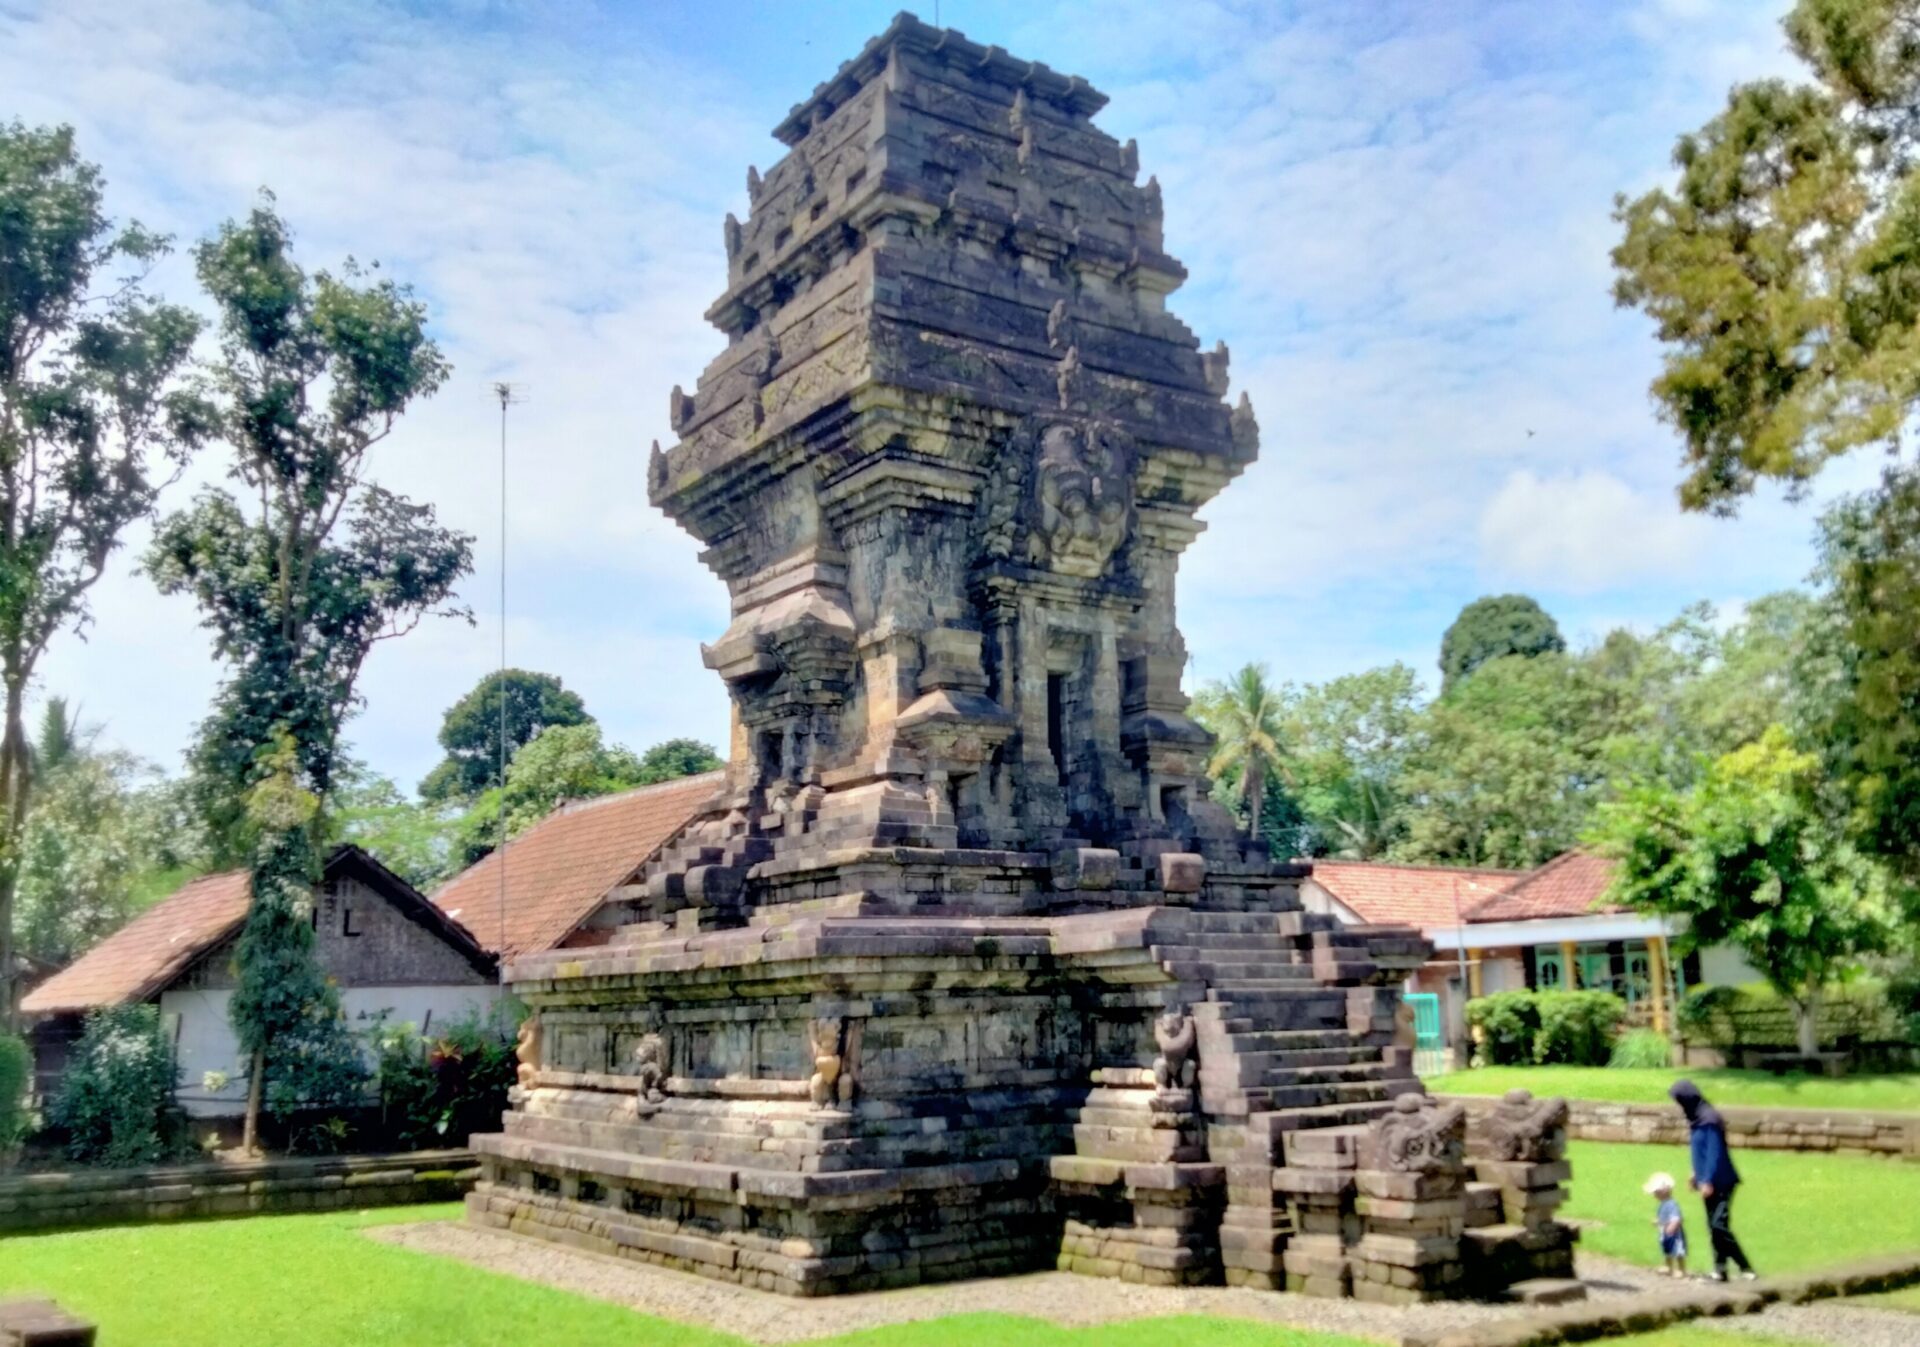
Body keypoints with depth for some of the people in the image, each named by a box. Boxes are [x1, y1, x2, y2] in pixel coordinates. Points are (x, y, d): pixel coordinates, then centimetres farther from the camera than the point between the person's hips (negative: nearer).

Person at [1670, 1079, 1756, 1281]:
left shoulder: (1709, 1120, -18)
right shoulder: (1697, 1119, 10)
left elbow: (1715, 1153, -19)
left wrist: (1708, 1181, -19)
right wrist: (1696, 1174, 22)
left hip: (1719, 1182, -9)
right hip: (1709, 1181, 9)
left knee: (1719, 1224, -14)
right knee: (1713, 1226, 9)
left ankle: (1745, 1268, -10)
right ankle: (1720, 1269, 13)